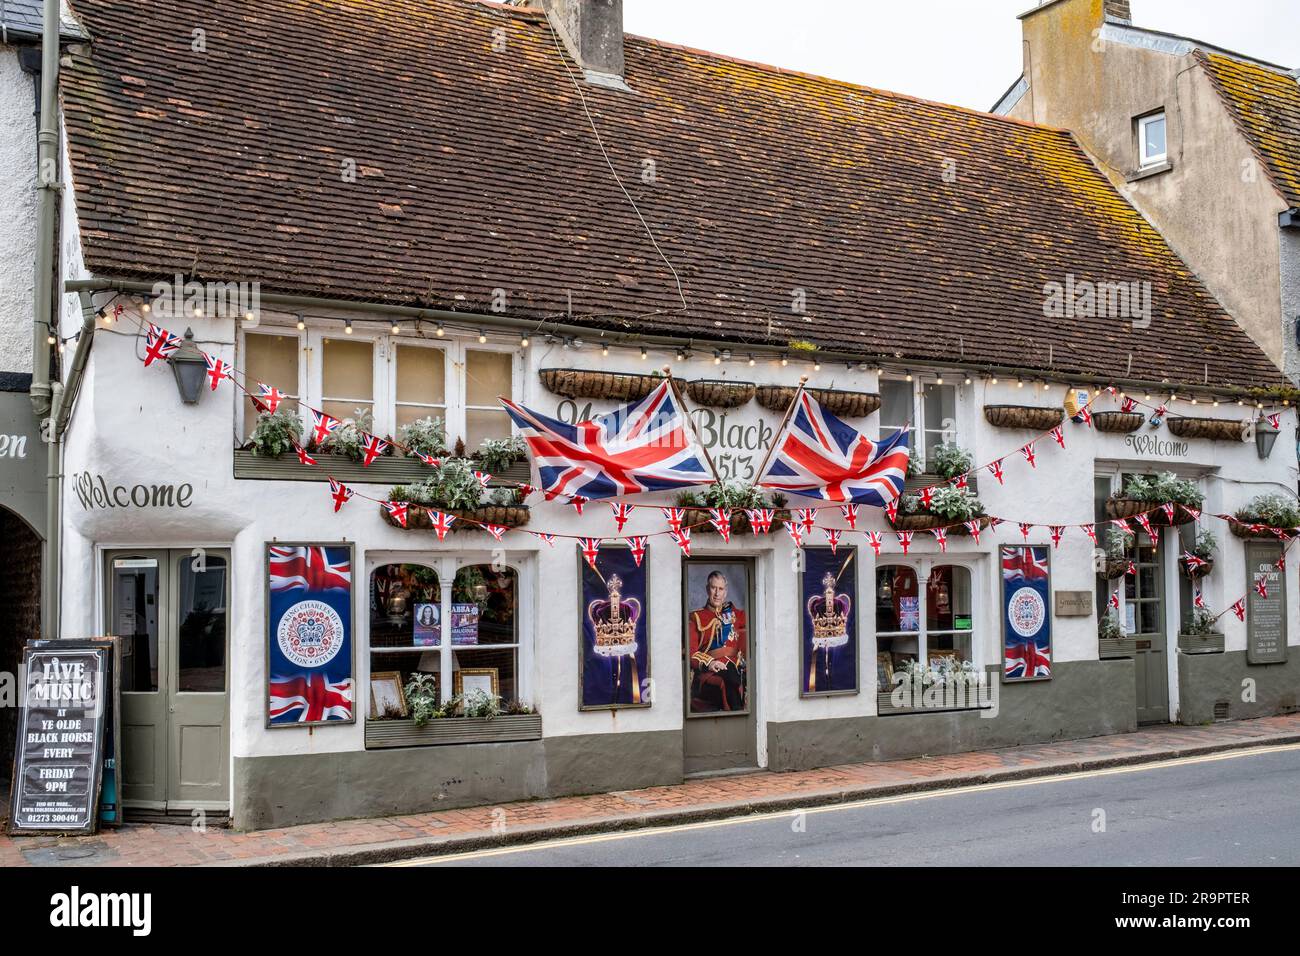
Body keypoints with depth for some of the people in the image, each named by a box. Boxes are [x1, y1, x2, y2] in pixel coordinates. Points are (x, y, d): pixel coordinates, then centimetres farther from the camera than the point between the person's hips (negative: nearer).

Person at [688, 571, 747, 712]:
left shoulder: (735, 614, 29)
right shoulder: (696, 618, 18)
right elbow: (690, 651, 4)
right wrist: (708, 663, -12)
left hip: (735, 668, 3)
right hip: (707, 672, -2)